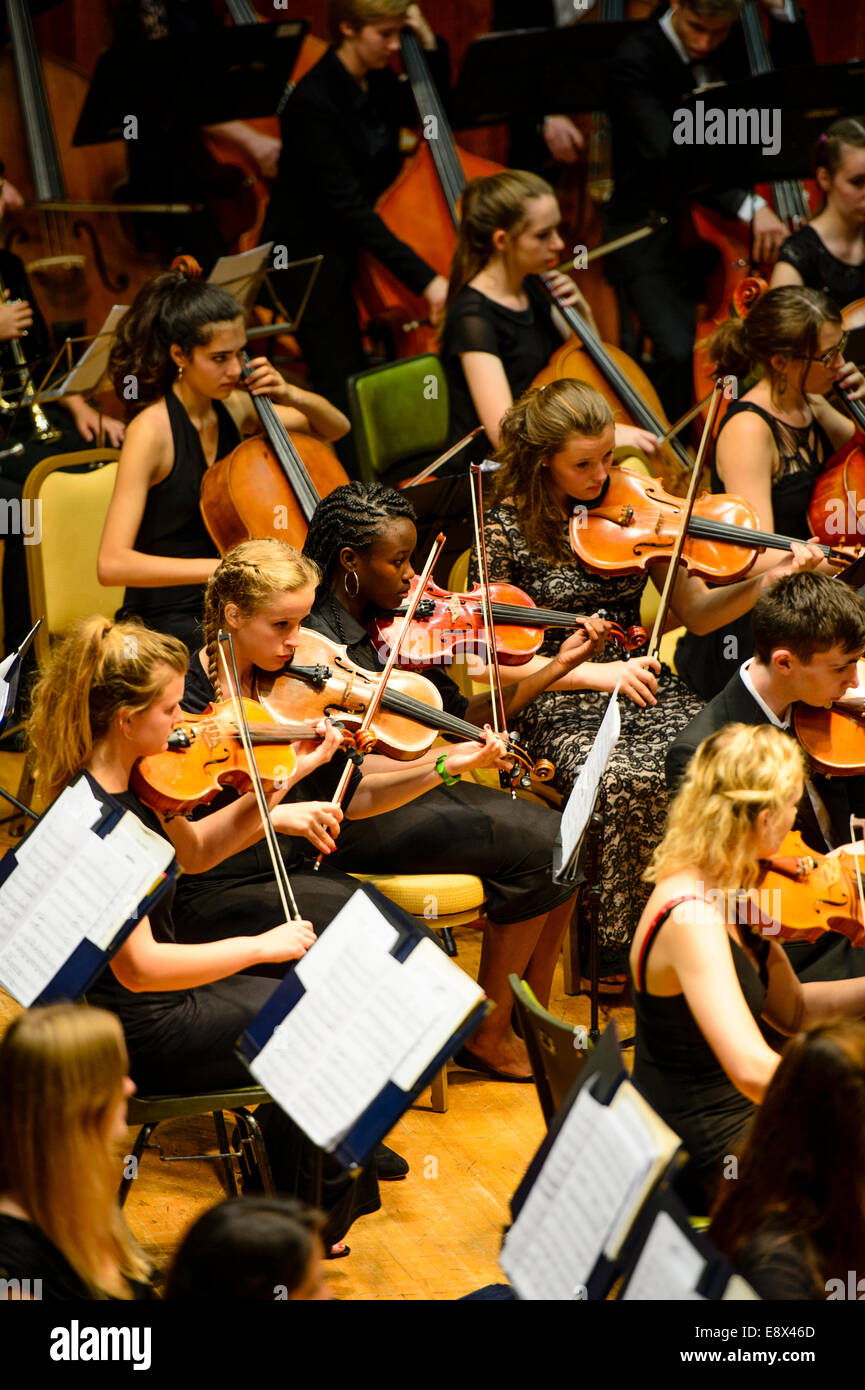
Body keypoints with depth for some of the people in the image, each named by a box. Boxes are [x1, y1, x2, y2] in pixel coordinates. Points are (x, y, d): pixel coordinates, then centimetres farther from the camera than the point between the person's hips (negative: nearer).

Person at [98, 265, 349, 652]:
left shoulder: (233, 409, 3)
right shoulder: (152, 431, -17)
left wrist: (292, 397, -2)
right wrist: (222, 567, -34)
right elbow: (113, 563, -26)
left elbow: (335, 428, 20)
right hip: (168, 621, -7)